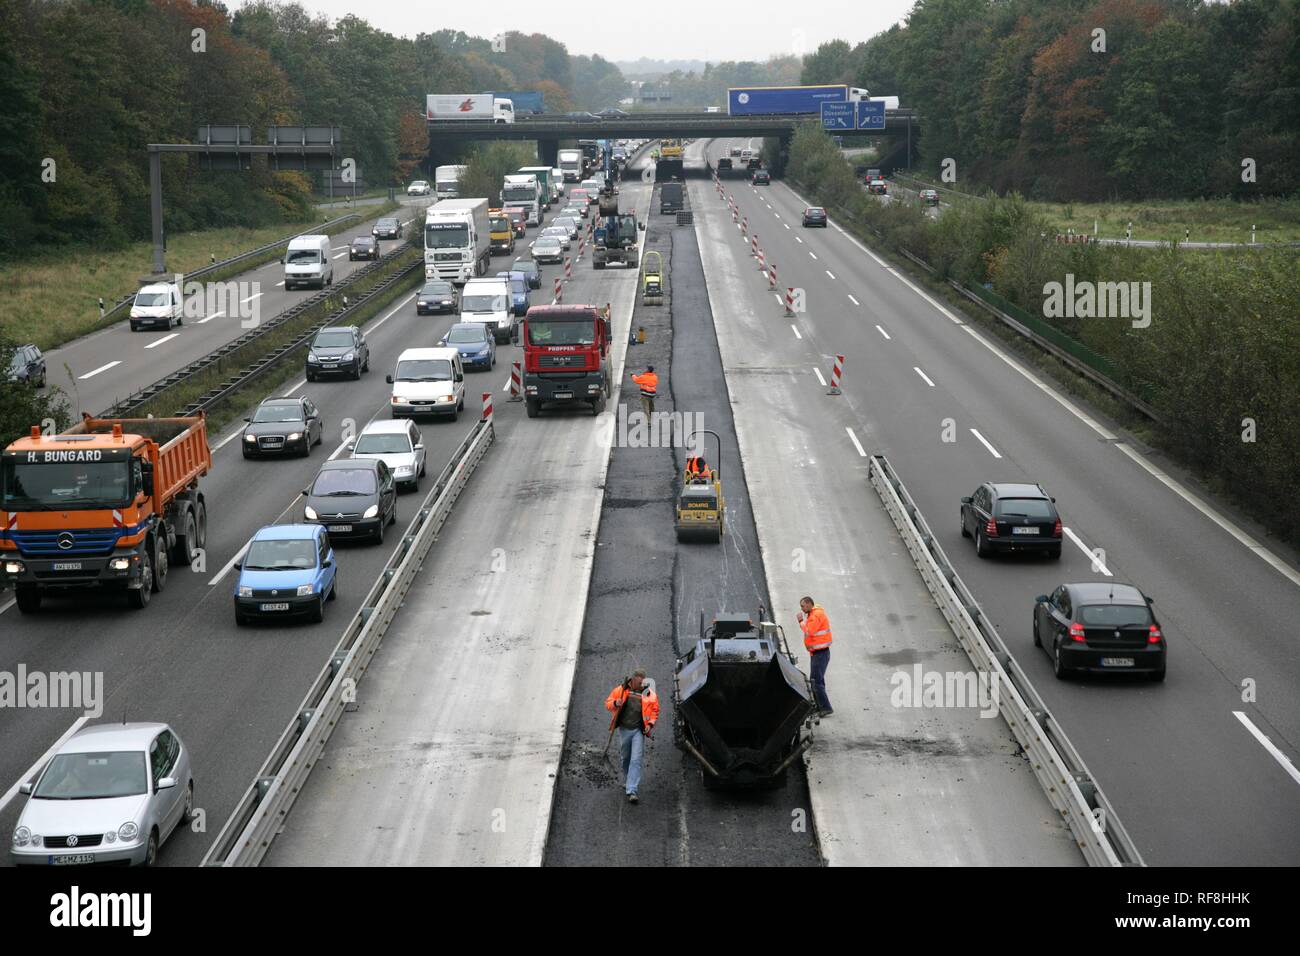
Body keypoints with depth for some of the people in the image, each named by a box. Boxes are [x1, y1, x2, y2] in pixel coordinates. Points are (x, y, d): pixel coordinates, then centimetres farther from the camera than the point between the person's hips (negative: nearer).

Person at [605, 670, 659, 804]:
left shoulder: (649, 694, -1)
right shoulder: (621, 690, -1)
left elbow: (655, 711, 10)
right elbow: (608, 703, 5)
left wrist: (651, 724, -5)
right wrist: (615, 703, -17)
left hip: (638, 731, -2)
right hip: (624, 729, 2)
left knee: (636, 760, -9)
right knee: (626, 758, 17)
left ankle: (632, 791, -12)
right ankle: (627, 781, 42)